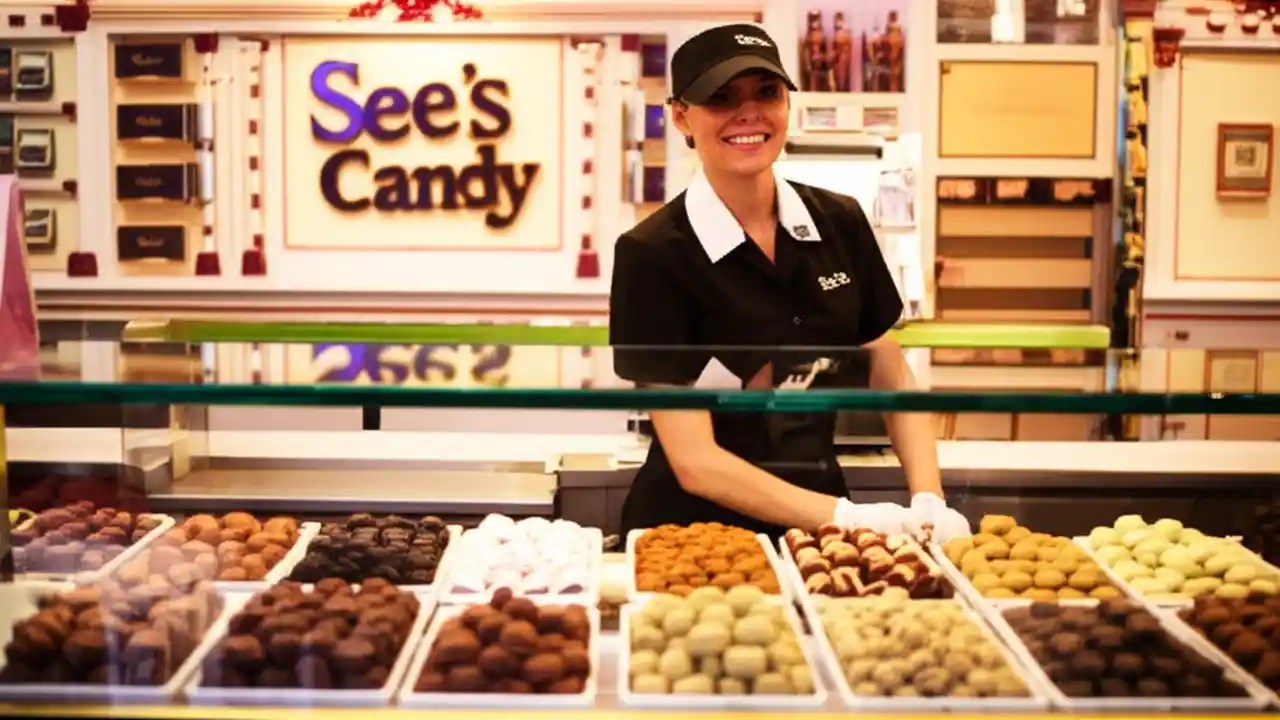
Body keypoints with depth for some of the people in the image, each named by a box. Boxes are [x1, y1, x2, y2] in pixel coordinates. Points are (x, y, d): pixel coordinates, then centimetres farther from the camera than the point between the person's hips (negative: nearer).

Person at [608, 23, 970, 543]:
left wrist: (929, 504, -5)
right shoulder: (652, 255, -12)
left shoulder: (841, 223, 1)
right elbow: (696, 461, -14)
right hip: (696, 531, -3)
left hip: (819, 524, 3)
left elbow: (893, 381, 10)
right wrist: (849, 518, -21)